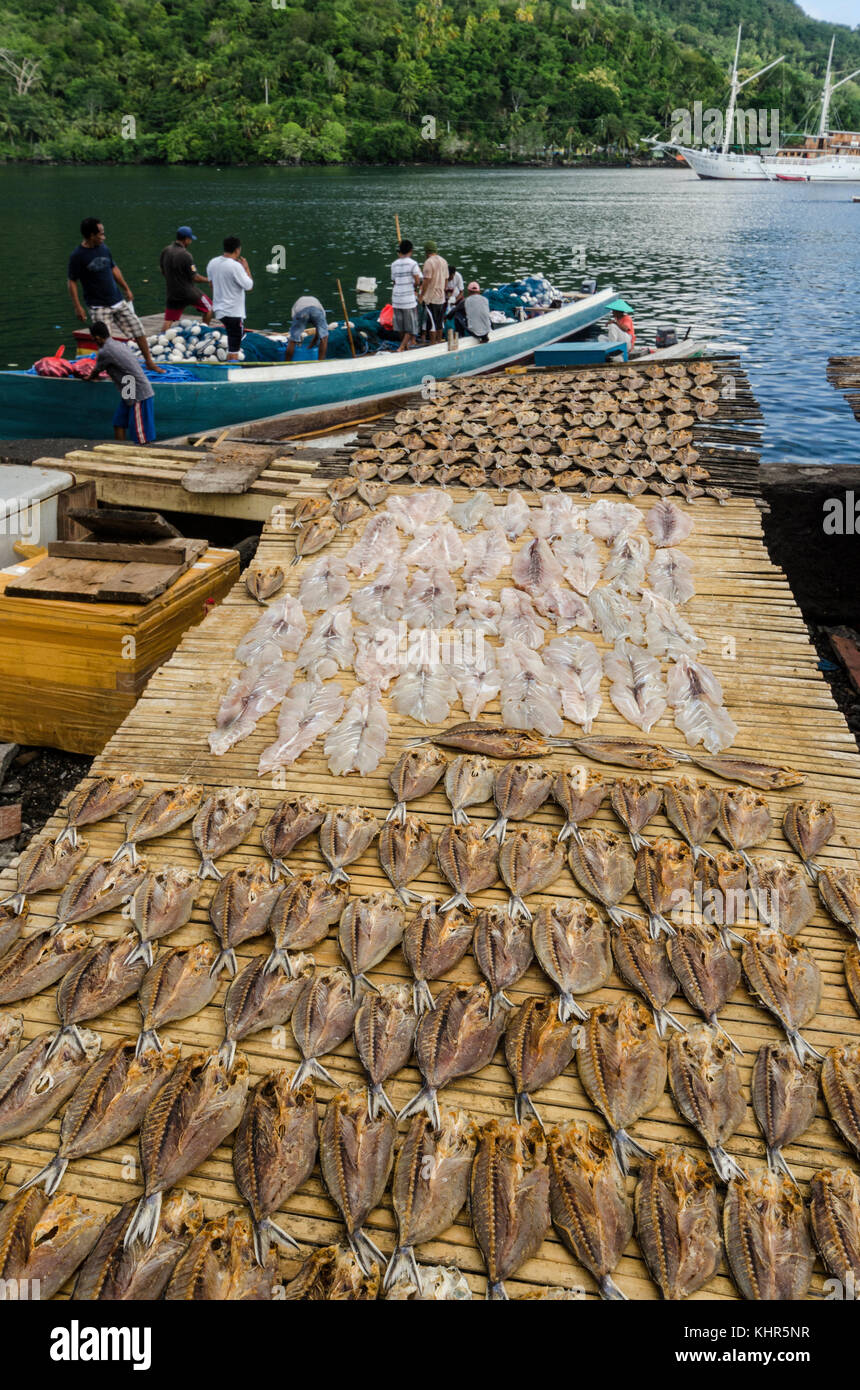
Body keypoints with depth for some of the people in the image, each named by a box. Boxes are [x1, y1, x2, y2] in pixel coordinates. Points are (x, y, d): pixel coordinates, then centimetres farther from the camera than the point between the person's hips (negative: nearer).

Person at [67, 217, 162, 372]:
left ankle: (149, 361, 19)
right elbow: (72, 282, -8)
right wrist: (77, 307, -12)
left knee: (138, 329, 5)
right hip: (98, 307, -6)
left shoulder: (104, 249, 5)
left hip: (118, 301, 6)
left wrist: (126, 289, 21)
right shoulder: (77, 256, -11)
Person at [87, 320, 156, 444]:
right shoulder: (119, 345, 13)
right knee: (119, 424, 17)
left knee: (142, 439, -7)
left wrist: (89, 378, 28)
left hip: (139, 396, -10)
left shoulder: (104, 352, -13)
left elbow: (96, 371, 5)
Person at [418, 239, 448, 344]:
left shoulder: (429, 262, -14)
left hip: (430, 297, -7)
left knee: (431, 322, -2)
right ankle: (439, 342, 20)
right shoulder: (444, 262, 10)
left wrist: (421, 295, -12)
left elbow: (426, 281, -17)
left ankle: (433, 343, 0)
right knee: (439, 322, 13)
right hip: (441, 297, 7)